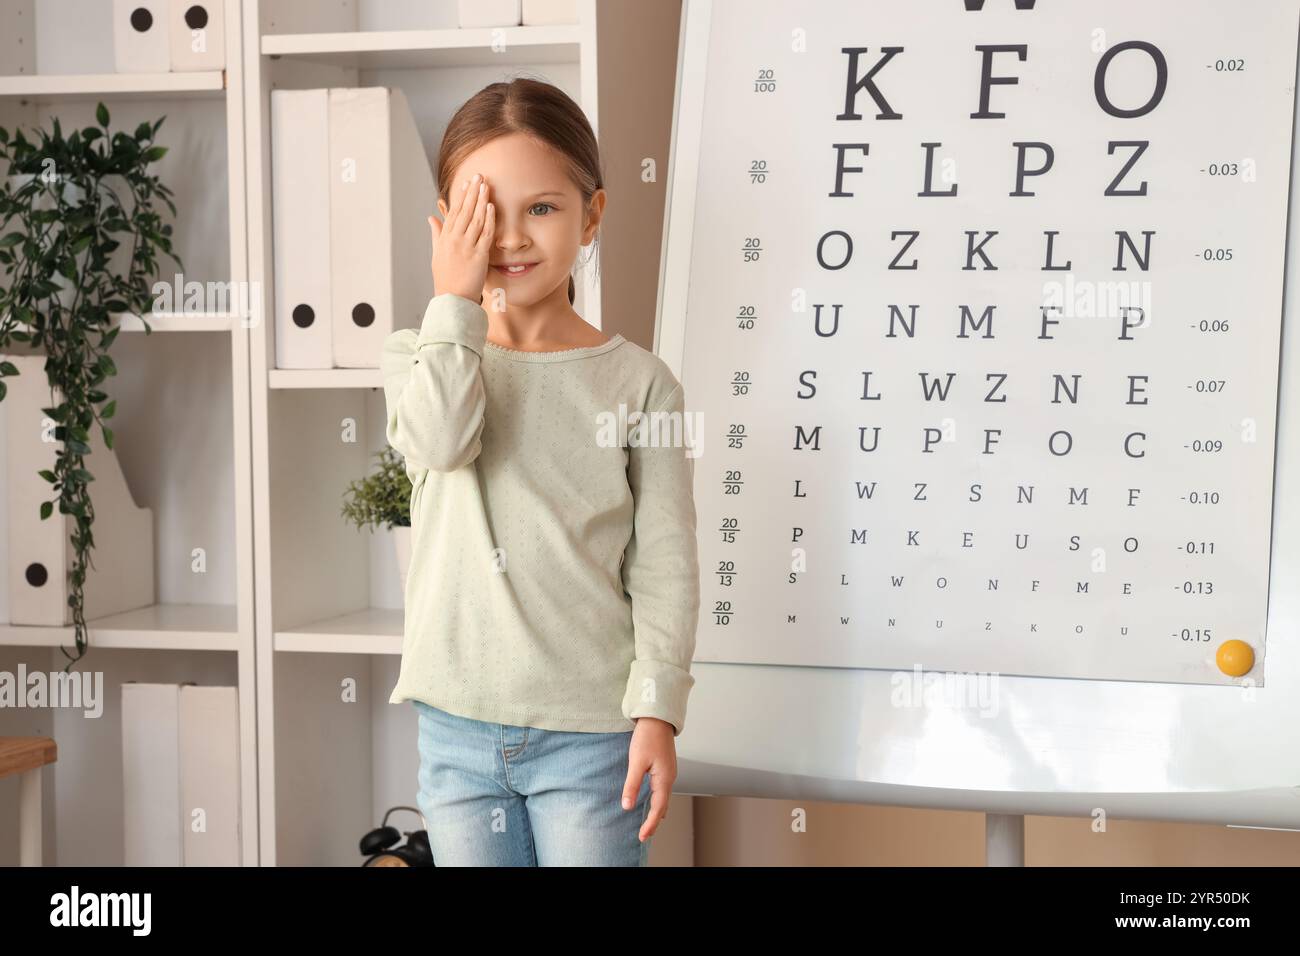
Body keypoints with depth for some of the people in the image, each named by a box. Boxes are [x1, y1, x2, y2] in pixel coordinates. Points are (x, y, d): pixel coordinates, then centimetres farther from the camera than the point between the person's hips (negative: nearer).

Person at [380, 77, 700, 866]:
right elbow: (442, 439, -20)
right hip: (458, 723, 2)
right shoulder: (421, 355, 3)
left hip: (591, 730, -2)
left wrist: (658, 711, -9)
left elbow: (664, 564, -4)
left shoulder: (639, 381, -4)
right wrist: (456, 301, -15)